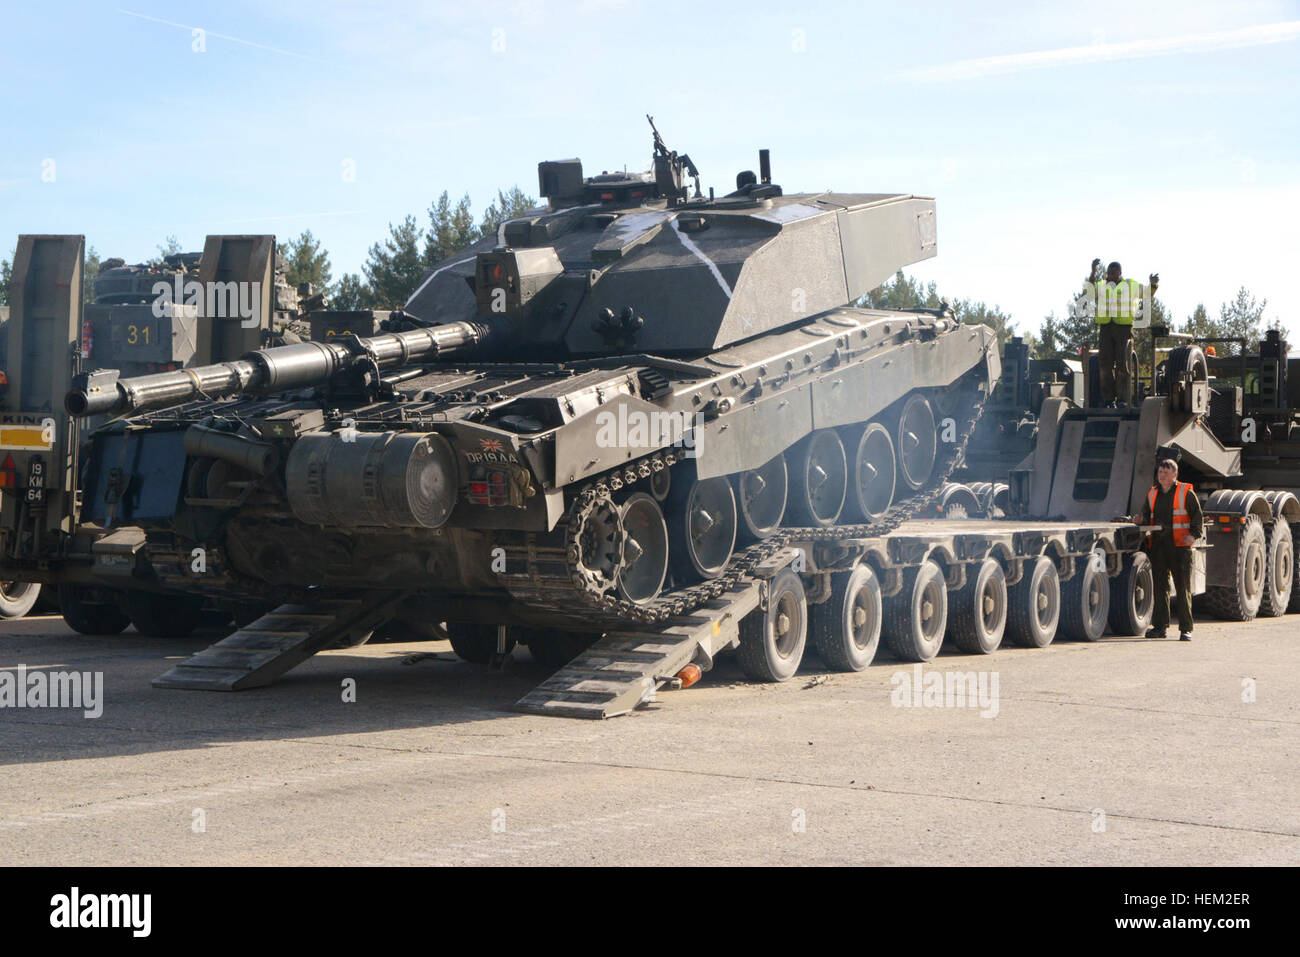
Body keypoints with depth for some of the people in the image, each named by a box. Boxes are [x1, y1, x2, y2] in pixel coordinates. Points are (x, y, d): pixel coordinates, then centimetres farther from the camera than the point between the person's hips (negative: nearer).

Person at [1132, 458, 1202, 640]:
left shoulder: (1186, 493, 3)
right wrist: (1142, 523, 4)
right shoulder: (1152, 494, 17)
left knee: (1183, 588, -5)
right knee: (1159, 587, 5)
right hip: (1158, 545, 5)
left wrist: (1194, 535, -12)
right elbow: (1147, 515, 26)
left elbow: (1198, 516, 2)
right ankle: (1159, 626, 11)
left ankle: (1185, 629, -3)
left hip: (1180, 545, -5)